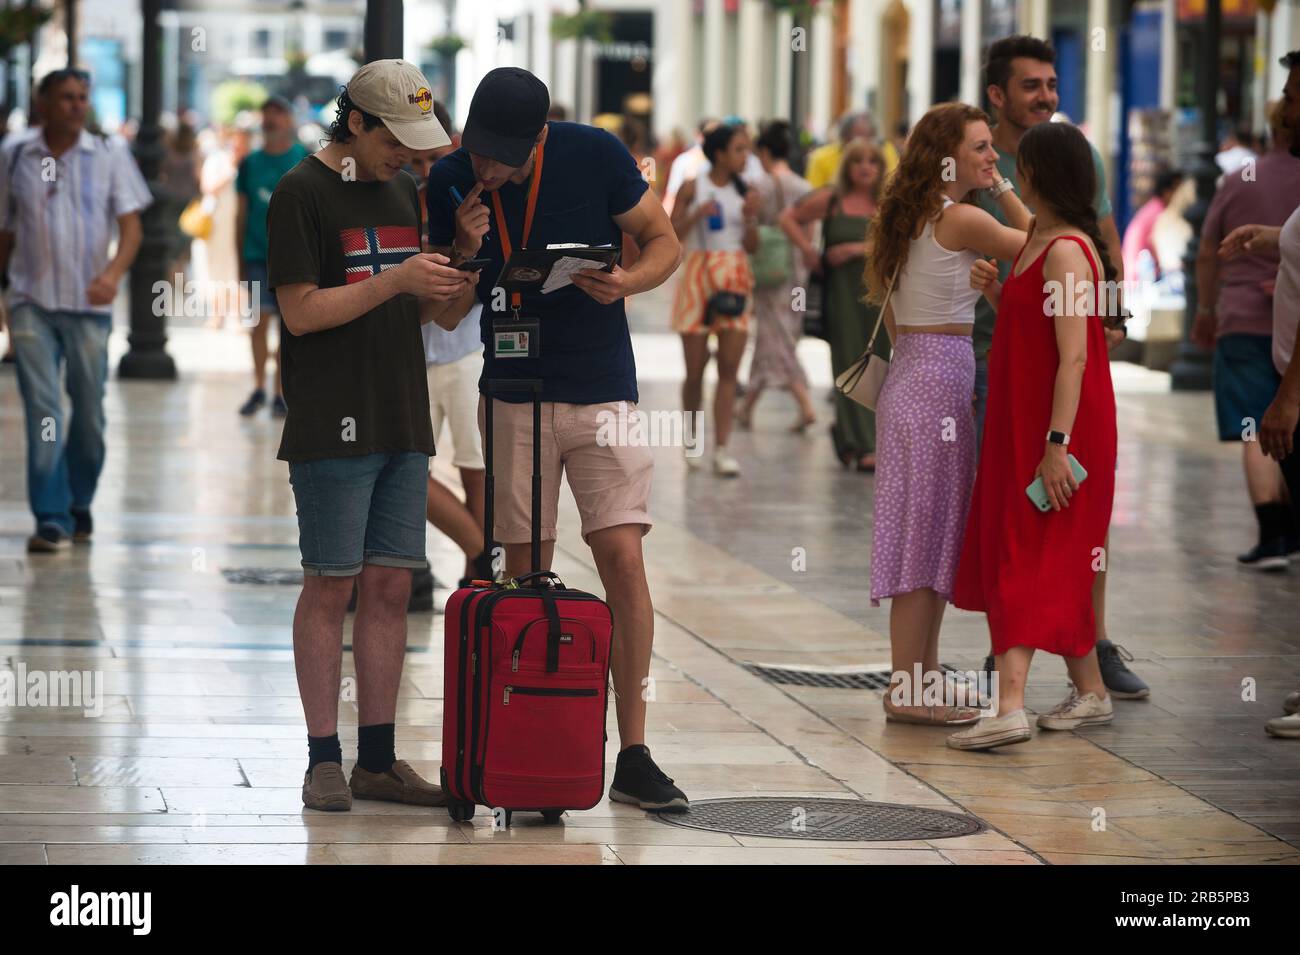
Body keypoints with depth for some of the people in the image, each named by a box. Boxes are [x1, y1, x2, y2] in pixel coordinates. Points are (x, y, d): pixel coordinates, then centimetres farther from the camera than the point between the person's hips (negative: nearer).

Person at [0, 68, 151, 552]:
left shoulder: (110, 153, 2)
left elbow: (131, 224, -1)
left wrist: (114, 272, -18)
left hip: (90, 304, 1)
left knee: (88, 415, 7)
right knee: (42, 412, -10)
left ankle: (79, 505, 26)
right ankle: (51, 519, -11)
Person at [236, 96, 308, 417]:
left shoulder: (306, 161, 1)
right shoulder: (250, 163, 8)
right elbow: (241, 214, 12)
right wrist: (240, 261, 10)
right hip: (257, 254, 2)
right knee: (260, 317, -6)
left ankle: (280, 393, 9)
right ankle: (259, 388, 4)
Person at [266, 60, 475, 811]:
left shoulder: (404, 192, 15)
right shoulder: (303, 193, -7)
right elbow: (301, 312, -13)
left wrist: (446, 290, -1)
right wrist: (397, 280, -19)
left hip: (403, 424, 7)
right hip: (333, 427, -7)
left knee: (391, 587, 6)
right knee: (331, 587, -2)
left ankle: (378, 761, 10)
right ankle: (324, 760, 3)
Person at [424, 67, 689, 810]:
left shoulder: (595, 156, -11)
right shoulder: (451, 184, -5)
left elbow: (665, 243, 0)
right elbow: (446, 316, 0)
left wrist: (629, 282, -21)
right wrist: (465, 250, -20)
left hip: (602, 392, -2)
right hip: (512, 396, 2)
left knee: (623, 559, -10)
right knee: (525, 570, 3)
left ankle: (633, 756, -5)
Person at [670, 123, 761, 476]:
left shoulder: (744, 192, 7)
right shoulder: (693, 189, -1)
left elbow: (752, 246, 8)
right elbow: (670, 236, -2)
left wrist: (751, 216, -8)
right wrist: (697, 214, -16)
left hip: (736, 278, 2)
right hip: (700, 273, -2)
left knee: (729, 368, -5)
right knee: (695, 367, 2)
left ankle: (721, 449, -7)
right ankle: (691, 436, 24)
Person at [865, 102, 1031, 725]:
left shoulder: (910, 217, 13)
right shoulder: (961, 220, -14)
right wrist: (1003, 189, 3)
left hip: (910, 372, 9)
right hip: (938, 379, -9)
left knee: (937, 534, 14)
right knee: (926, 533, -6)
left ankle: (923, 675, 20)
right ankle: (907, 692, -4)